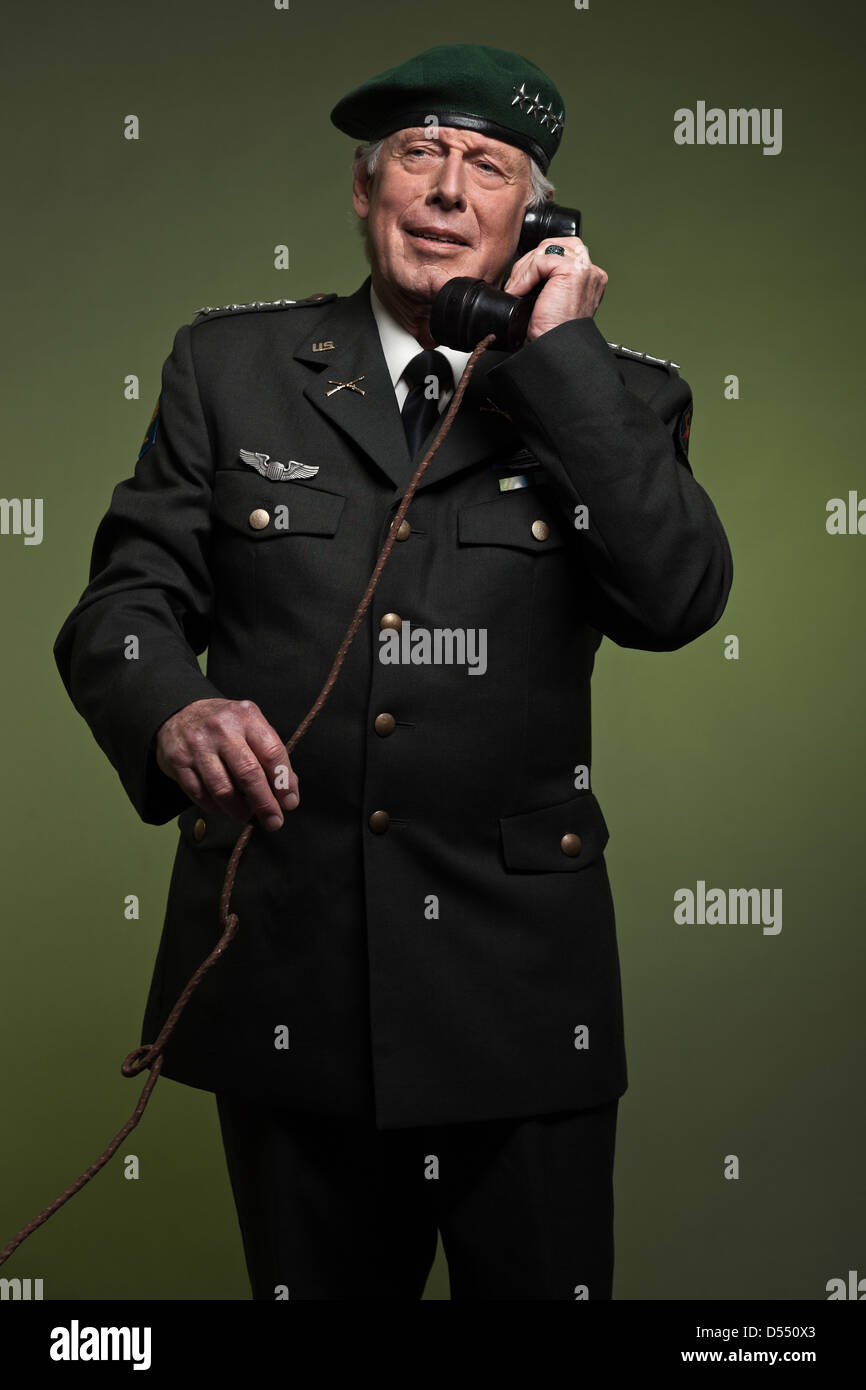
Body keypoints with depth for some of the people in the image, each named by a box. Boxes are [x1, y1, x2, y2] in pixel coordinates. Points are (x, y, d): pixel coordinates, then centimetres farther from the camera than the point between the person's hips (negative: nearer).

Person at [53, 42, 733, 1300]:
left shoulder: (616, 399, 4)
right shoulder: (233, 365, 5)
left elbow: (677, 602, -13)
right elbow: (128, 598, 1)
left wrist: (561, 349, -12)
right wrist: (174, 714, -21)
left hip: (518, 976, 0)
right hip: (287, 980, 1)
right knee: (317, 1287, 18)